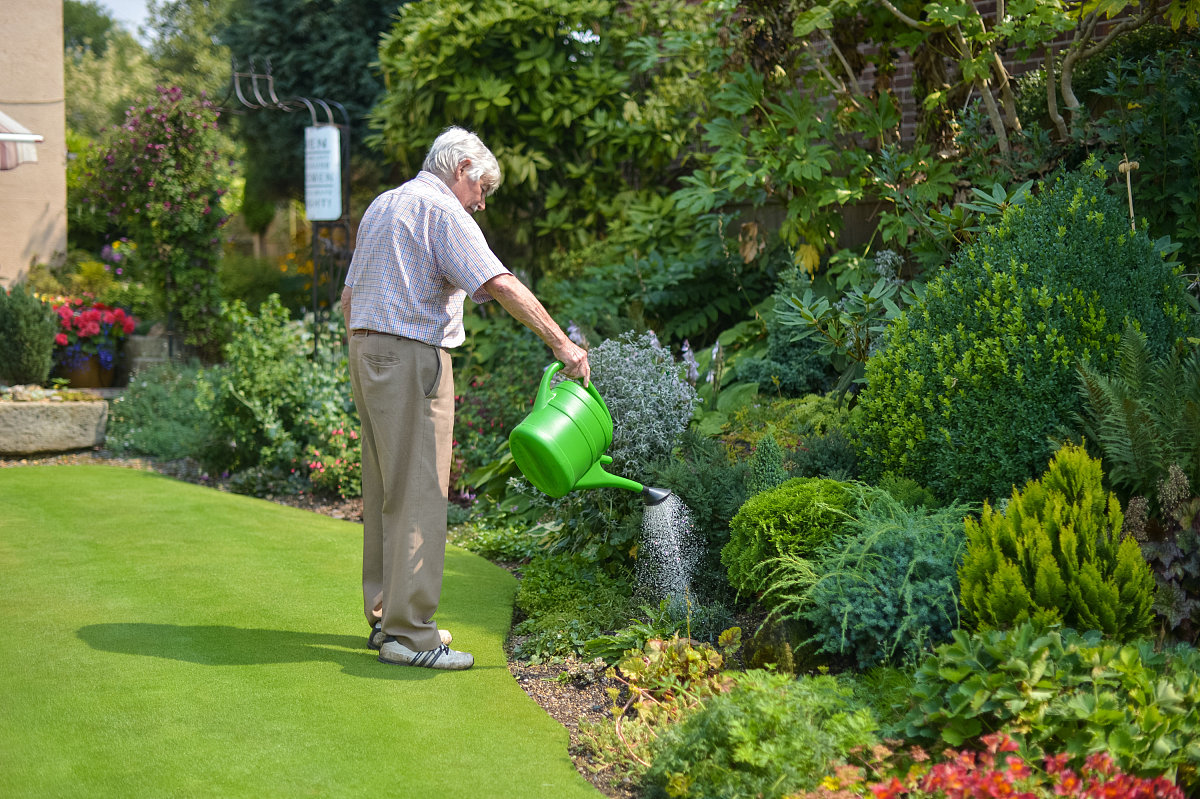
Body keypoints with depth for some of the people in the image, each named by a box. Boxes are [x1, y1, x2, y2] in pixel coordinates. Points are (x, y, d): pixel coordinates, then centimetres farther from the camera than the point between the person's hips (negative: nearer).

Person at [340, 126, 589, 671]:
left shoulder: (381, 206, 20)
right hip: (412, 357, -10)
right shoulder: (441, 209, -8)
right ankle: (407, 633, -8)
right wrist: (562, 344, -19)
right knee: (420, 496, -8)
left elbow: (350, 297, 22)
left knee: (385, 492, 13)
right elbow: (500, 285, -20)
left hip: (366, 347, 10)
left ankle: (385, 618, 20)